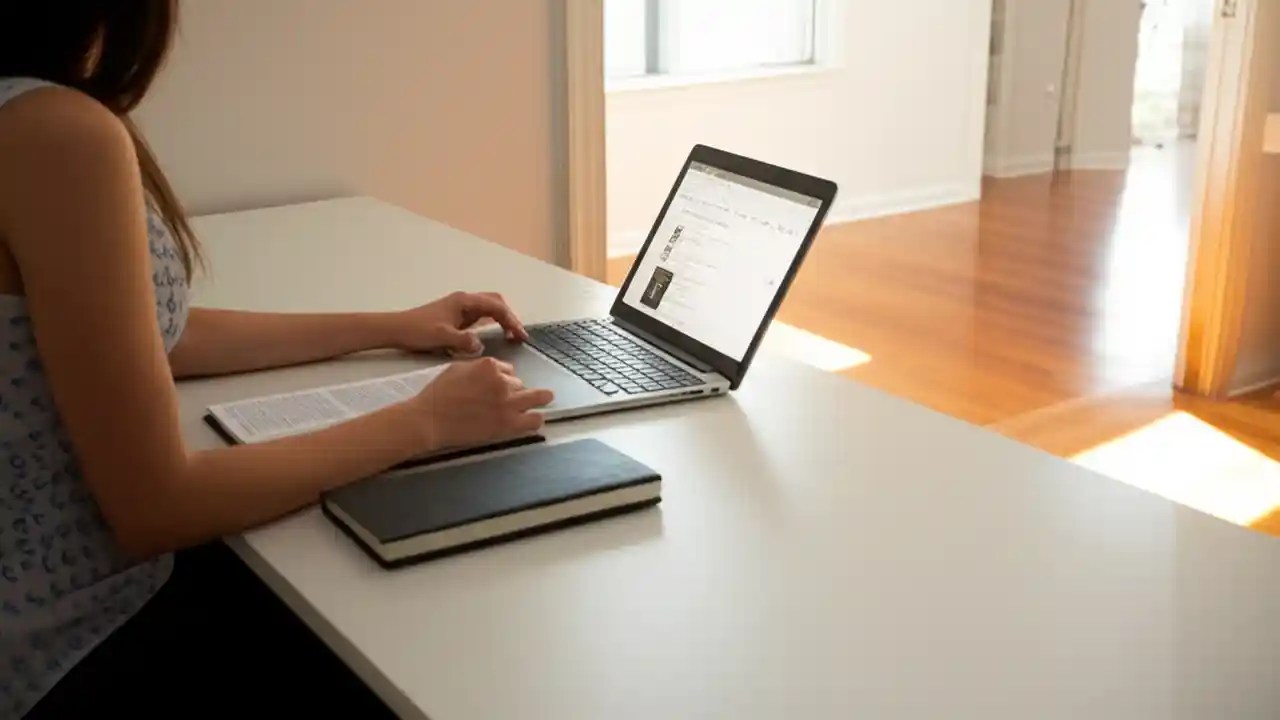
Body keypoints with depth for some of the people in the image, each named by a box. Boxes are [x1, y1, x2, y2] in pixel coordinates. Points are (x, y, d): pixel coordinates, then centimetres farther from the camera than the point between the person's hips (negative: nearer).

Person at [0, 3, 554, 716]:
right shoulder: (58, 133, -26)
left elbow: (141, 338, 13)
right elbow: (156, 506, -24)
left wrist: (386, 327, 15)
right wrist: (424, 422, -15)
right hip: (76, 650, -8)